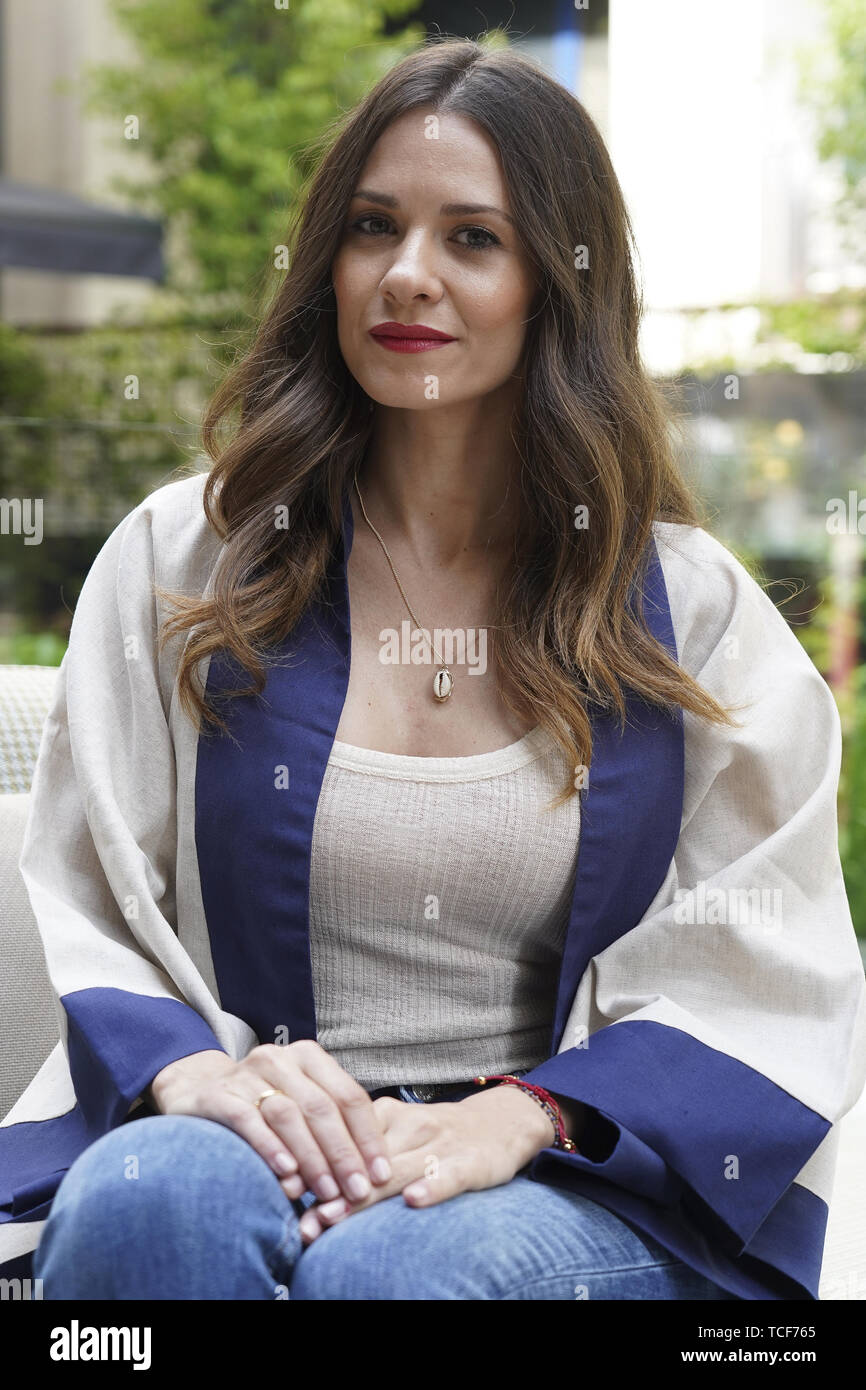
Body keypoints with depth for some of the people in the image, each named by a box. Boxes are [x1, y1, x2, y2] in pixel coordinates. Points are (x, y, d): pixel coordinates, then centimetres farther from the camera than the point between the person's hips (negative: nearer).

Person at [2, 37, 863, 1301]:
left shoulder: (688, 606, 7)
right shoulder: (184, 558, 10)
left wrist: (517, 1115, -17)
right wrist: (194, 1070, -17)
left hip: (585, 1185, 0)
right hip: (264, 1145, 1)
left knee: (385, 1266, -34)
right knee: (144, 1199, -34)